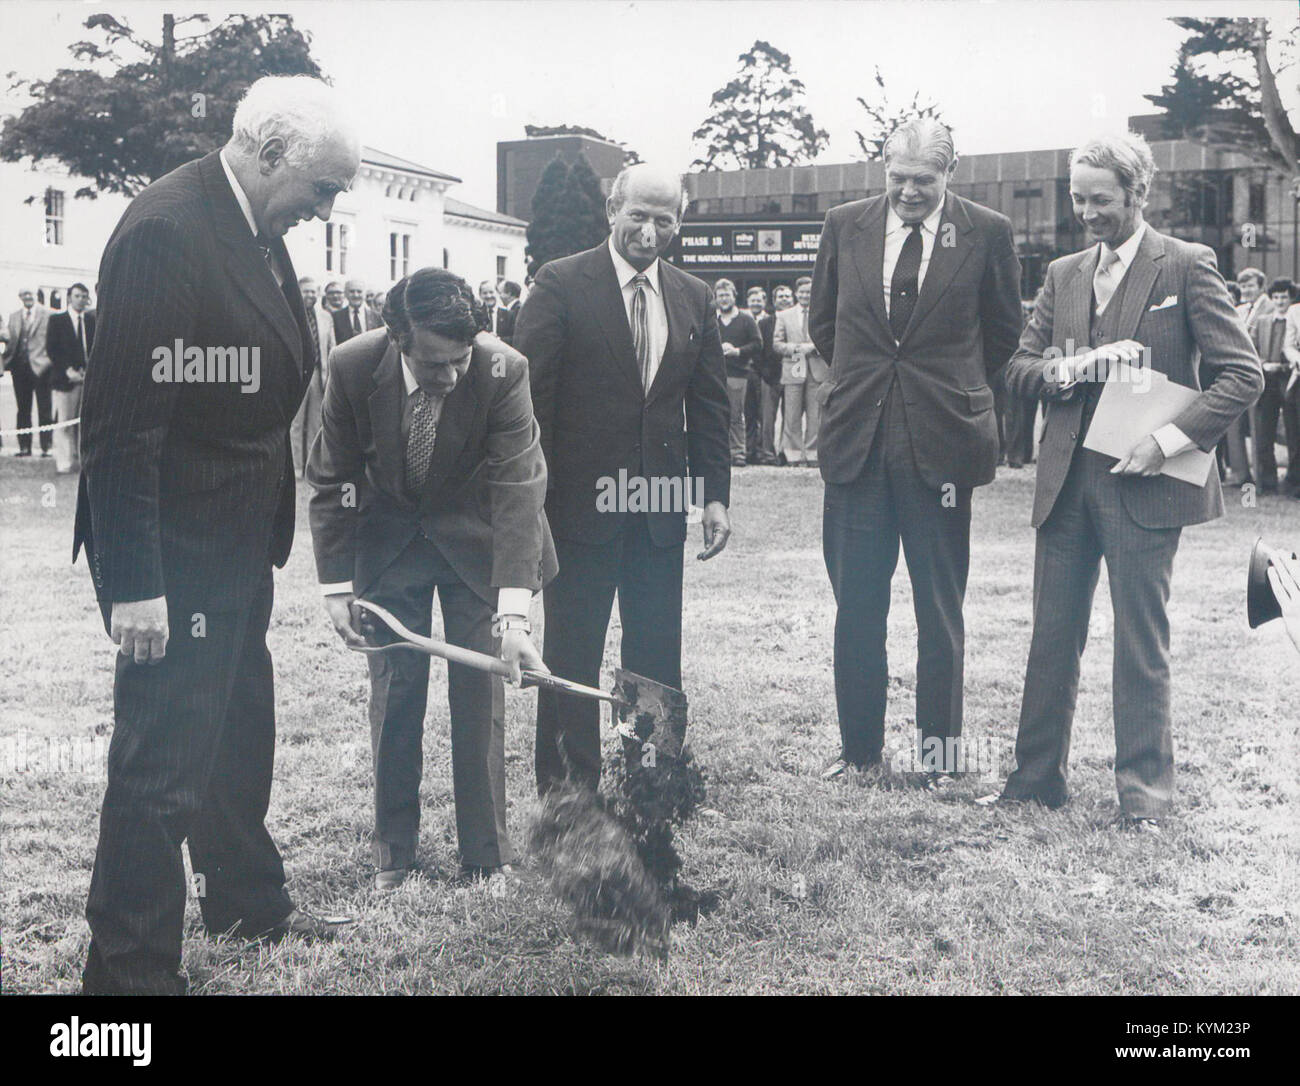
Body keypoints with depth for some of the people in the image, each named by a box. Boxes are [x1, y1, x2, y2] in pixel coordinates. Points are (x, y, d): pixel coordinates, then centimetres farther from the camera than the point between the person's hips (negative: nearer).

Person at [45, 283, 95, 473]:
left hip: (88, 378, 3)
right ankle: (63, 463, -4)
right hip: (64, 379, -3)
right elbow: (52, 350, -1)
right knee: (64, 422, -6)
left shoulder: (92, 321, 14)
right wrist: (68, 371, -11)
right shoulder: (57, 320, 6)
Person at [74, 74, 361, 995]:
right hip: (176, 555, -10)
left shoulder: (258, 234, 8)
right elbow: (124, 418, -24)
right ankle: (133, 968, 10)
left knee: (239, 733, 24)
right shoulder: (166, 229, -21)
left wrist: (270, 530, 17)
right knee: (163, 761, -3)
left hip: (237, 547, 10)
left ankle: (246, 899, 44)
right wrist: (134, 582, -25)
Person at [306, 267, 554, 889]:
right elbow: (331, 481, -8)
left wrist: (513, 611, -36)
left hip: (475, 535, -1)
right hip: (387, 539, 1)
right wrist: (336, 585, -12)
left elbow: (518, 488, -29)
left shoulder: (503, 371, -27)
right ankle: (392, 854, 14)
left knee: (481, 693, -1)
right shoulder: (353, 368, -22)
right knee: (393, 694, 1)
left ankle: (486, 855, 11)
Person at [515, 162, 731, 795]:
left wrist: (715, 495, 5)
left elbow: (709, 405, 12)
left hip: (661, 510, 4)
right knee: (572, 656, 6)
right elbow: (531, 397, -7)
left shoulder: (694, 298, 10)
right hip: (581, 504, -4)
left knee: (658, 659, 9)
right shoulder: (561, 284, -4)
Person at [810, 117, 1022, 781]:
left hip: (940, 442, -2)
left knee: (940, 609, 5)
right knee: (855, 605, 6)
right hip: (856, 439, 2)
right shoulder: (845, 225, 6)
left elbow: (1003, 333, 10)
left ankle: (940, 752, 16)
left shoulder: (986, 233, 0)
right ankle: (857, 746, 19)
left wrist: (956, 390, 10)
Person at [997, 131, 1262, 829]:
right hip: (1066, 479, 5)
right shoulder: (1063, 274, 14)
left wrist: (1171, 439, -17)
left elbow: (1242, 374, -6)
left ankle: (1144, 796, 11)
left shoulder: (1187, 266, -2)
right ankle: (1037, 777, 21)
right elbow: (1018, 369, 11)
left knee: (1142, 645, 1)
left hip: (1142, 483, -5)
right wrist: (1075, 368, -10)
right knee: (1052, 634, 9)